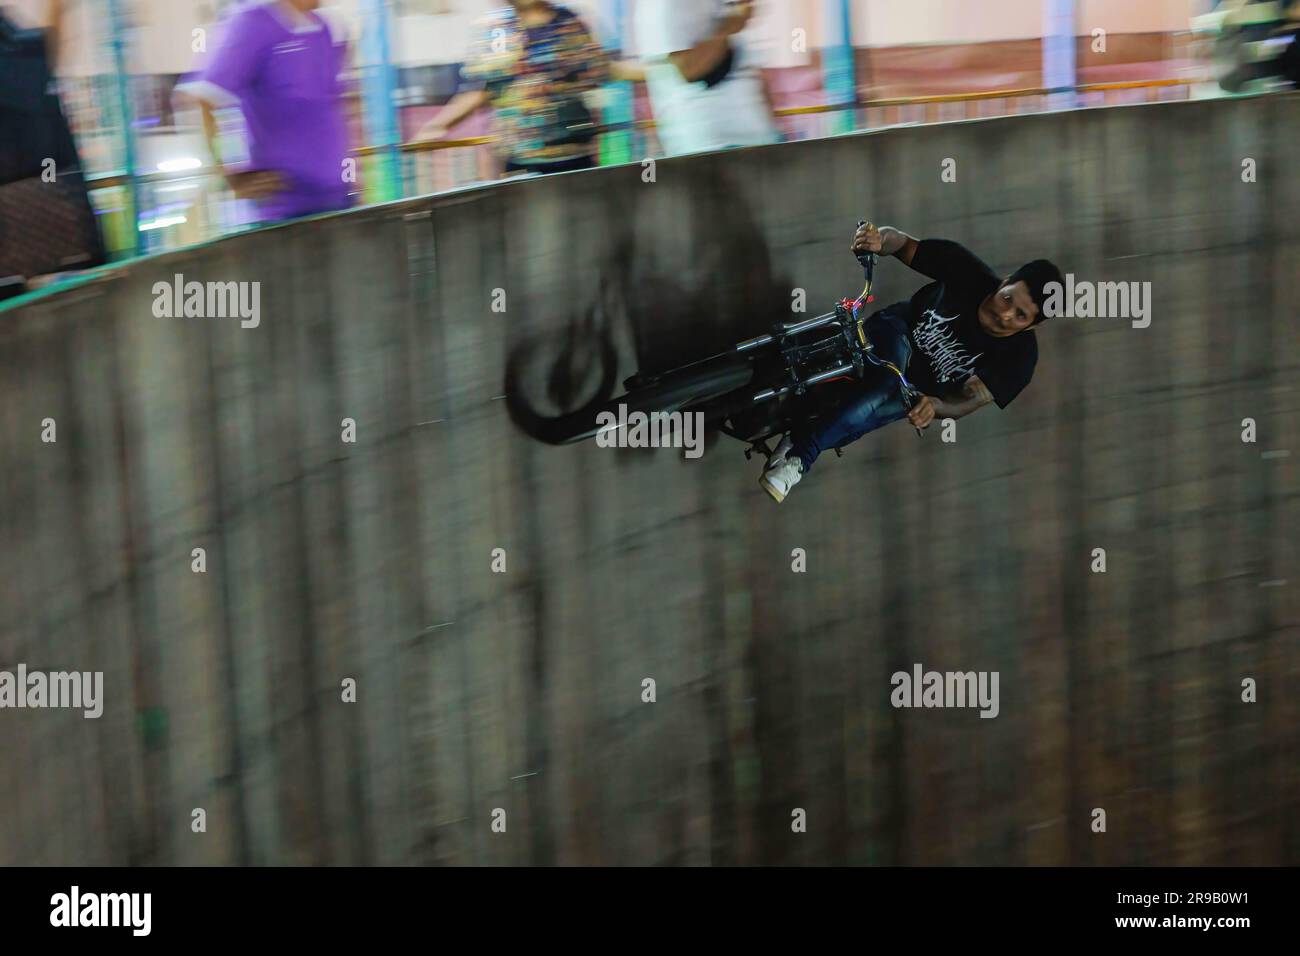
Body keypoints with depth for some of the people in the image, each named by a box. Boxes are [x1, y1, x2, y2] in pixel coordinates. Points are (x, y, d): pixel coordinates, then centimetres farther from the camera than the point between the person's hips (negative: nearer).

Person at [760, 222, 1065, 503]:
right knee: (890, 374, -38)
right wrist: (881, 240, -38)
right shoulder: (969, 272, -22)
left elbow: (967, 402, -32)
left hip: (924, 391, 0)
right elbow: (903, 244, -13)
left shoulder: (1019, 355, -24)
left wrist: (935, 406, -55)